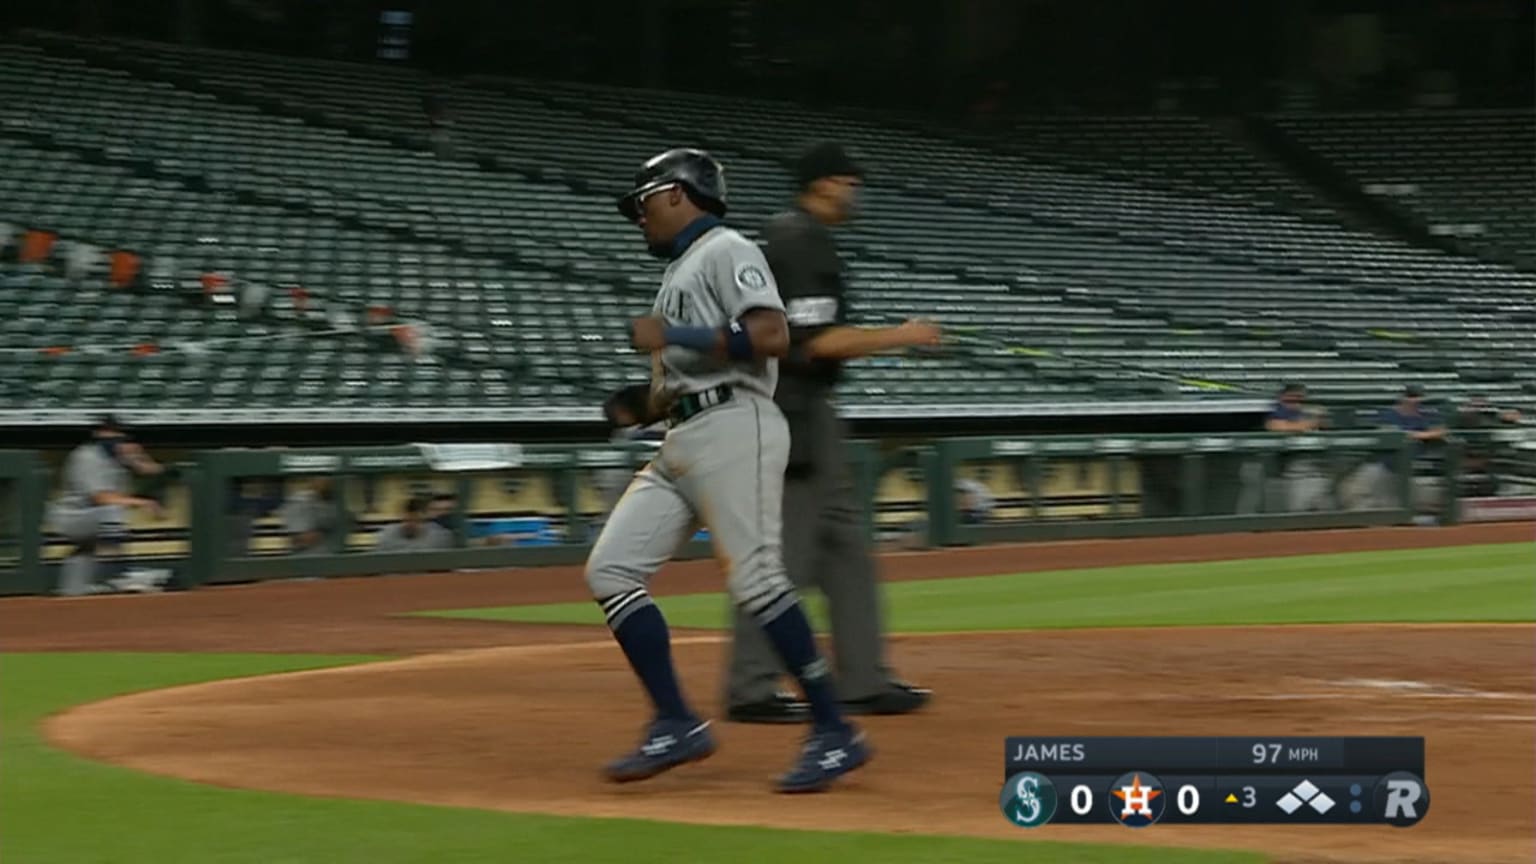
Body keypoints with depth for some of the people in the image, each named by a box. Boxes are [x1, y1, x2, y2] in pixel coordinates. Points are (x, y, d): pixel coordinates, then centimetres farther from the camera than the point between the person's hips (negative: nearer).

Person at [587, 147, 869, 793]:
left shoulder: (726, 251, -3)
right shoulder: (679, 273, 26)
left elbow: (772, 336, -18)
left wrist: (671, 336, -15)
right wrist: (644, 407, 9)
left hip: (732, 429, -10)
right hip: (682, 442, 10)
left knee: (755, 577, -16)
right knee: (610, 569, 0)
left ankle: (835, 733, -10)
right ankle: (676, 726, -1)